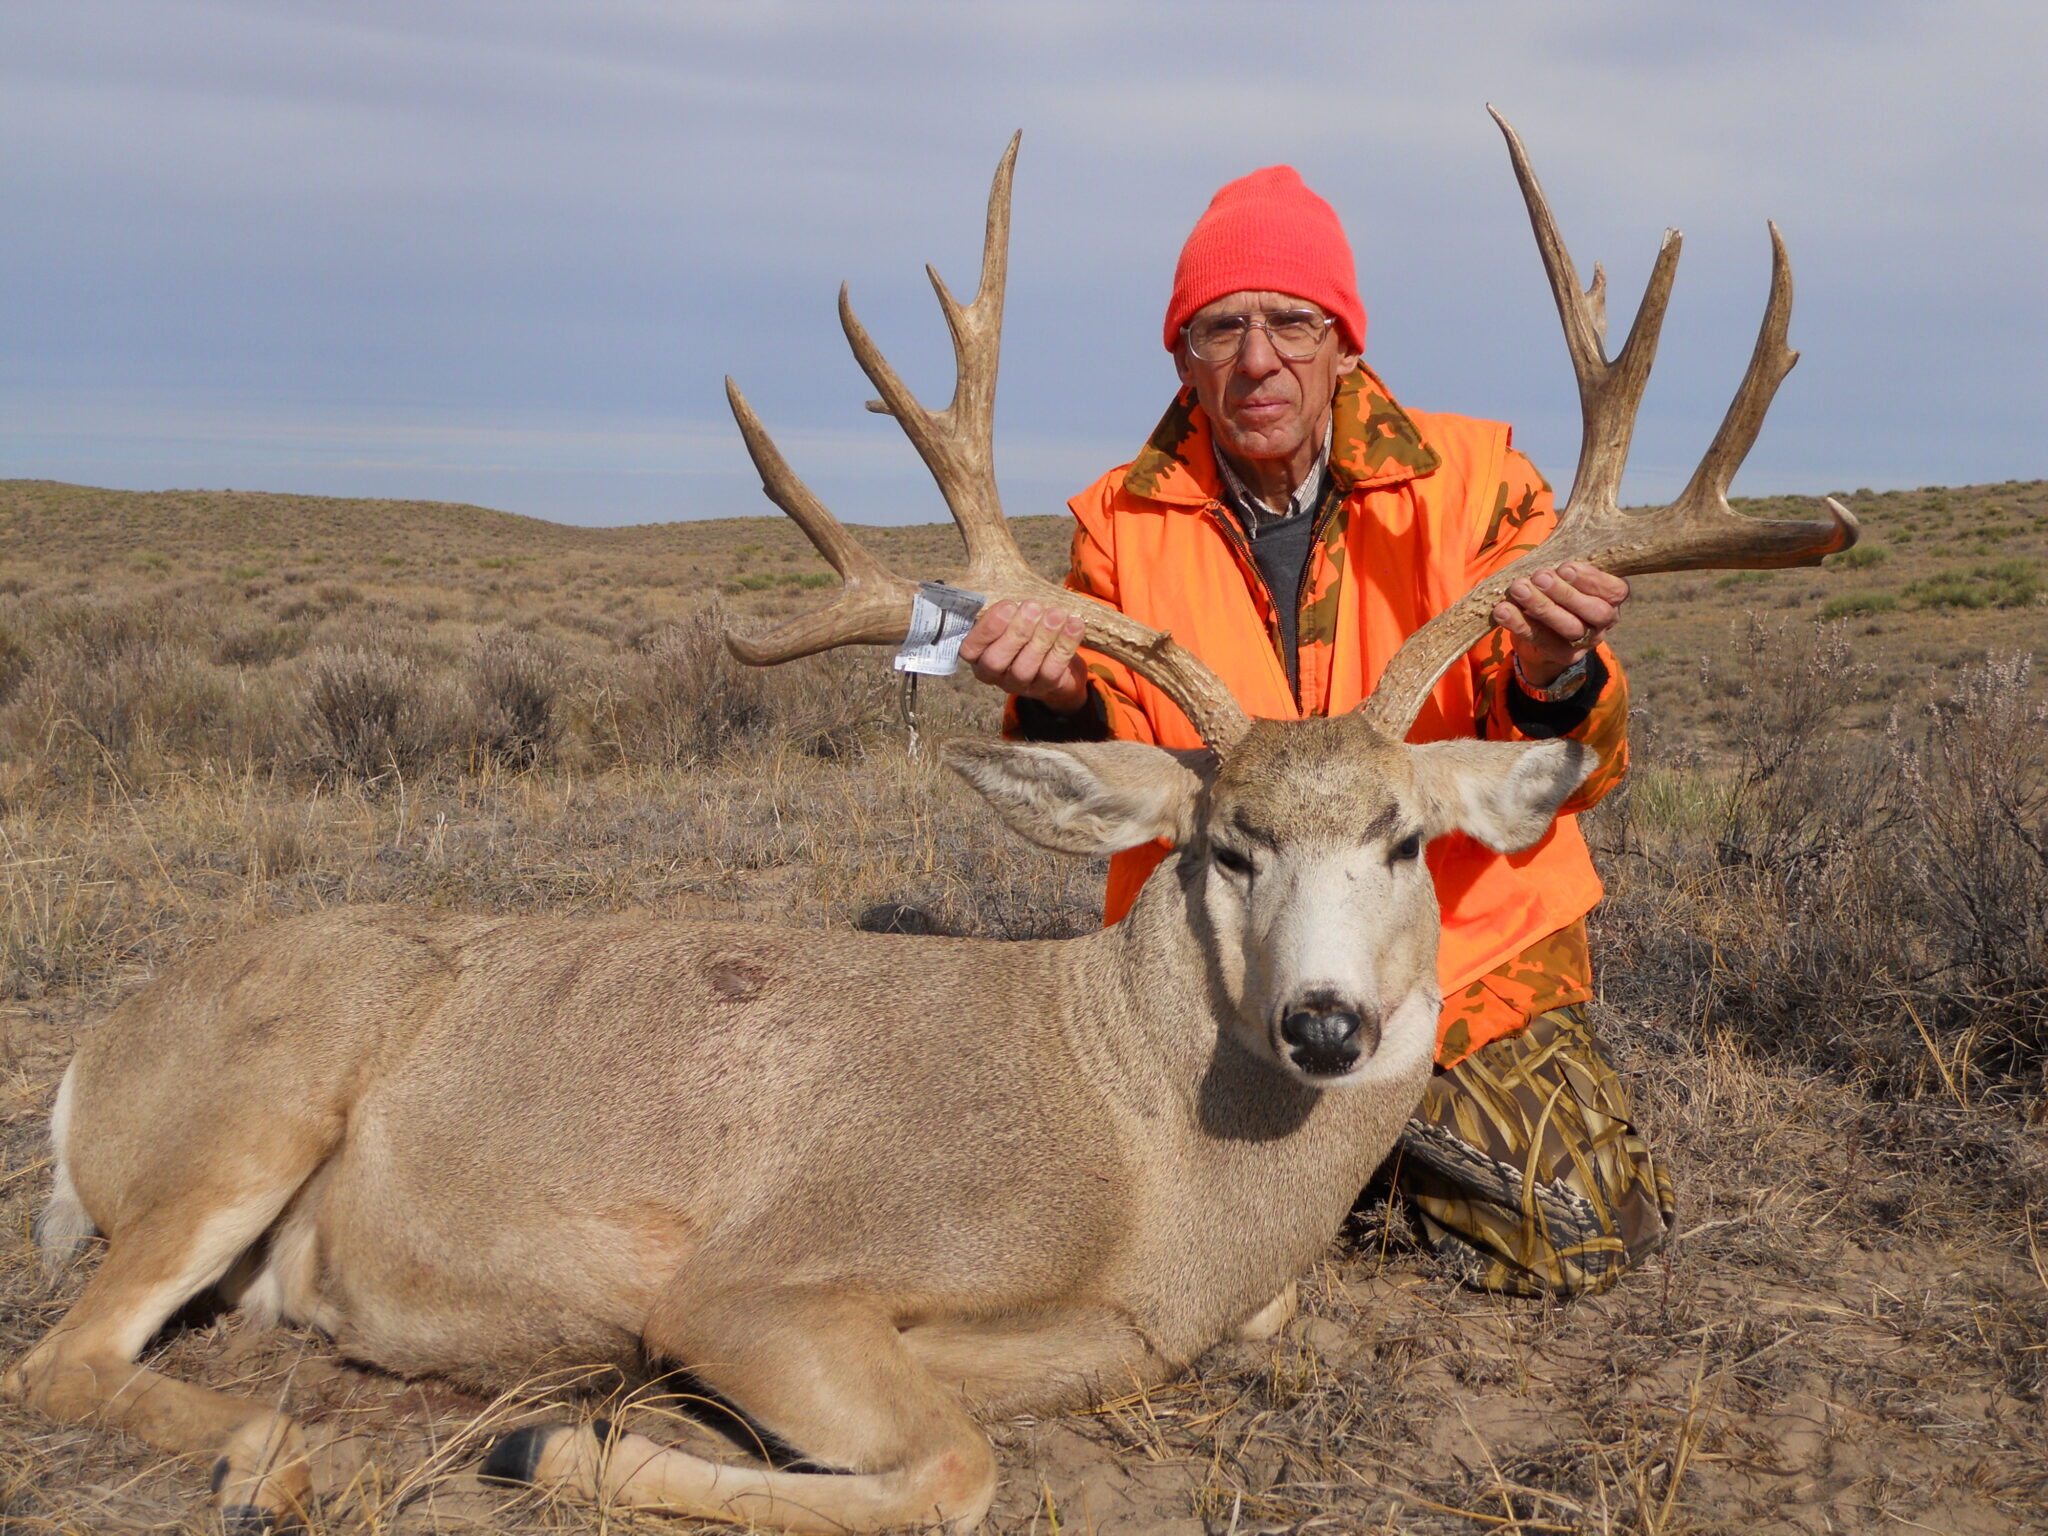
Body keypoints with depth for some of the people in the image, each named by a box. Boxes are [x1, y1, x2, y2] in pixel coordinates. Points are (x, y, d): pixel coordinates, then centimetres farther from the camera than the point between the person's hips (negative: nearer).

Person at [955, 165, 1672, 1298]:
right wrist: (1062, 702, -28)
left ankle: (1414, 1120, 21)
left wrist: (1552, 678, -35)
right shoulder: (1122, 524, -3)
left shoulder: (1472, 482, -7)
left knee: (1573, 1243, -10)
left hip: (1465, 950, -1)